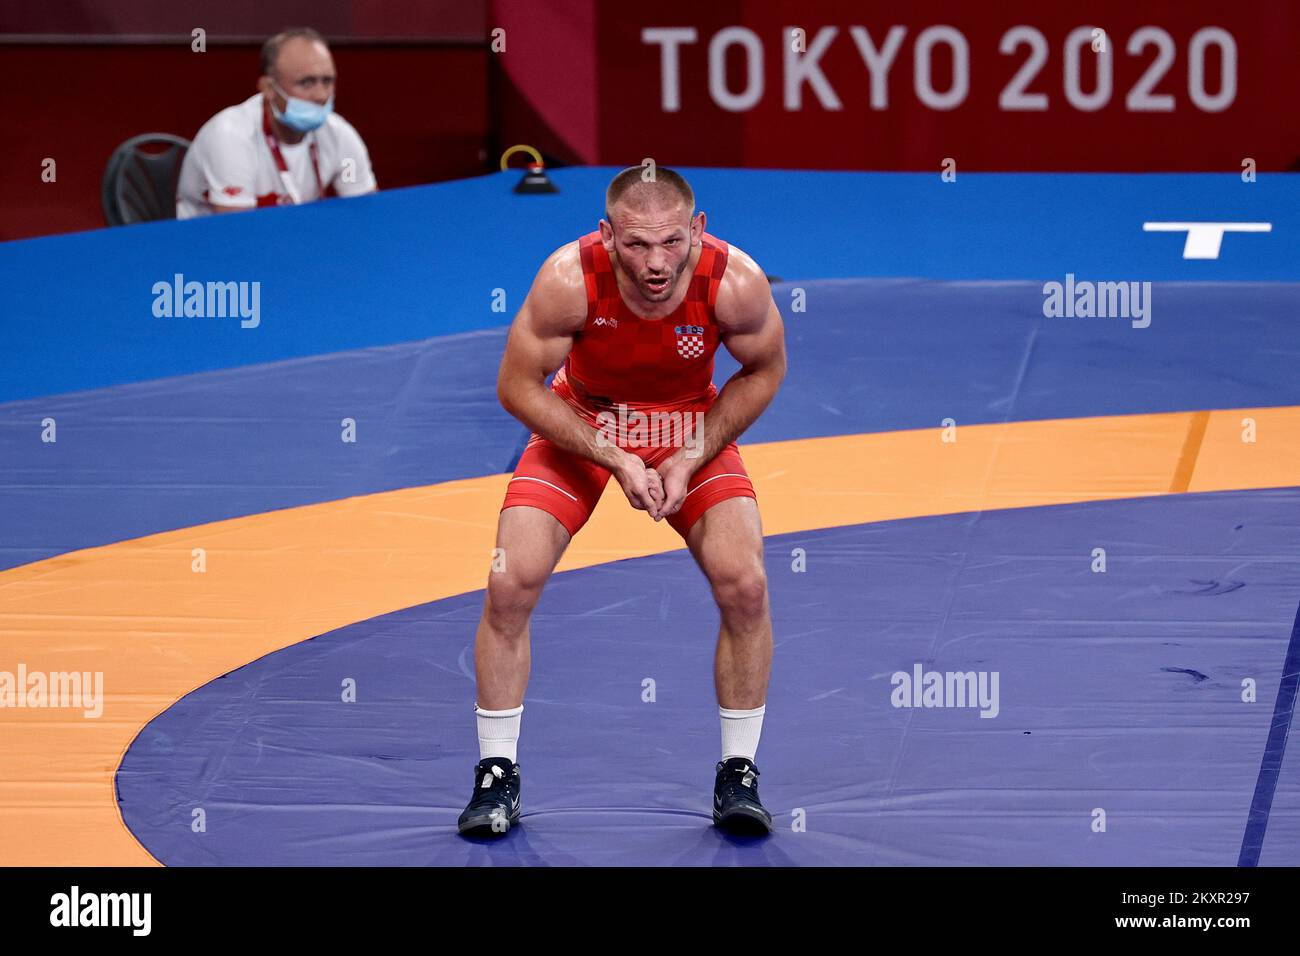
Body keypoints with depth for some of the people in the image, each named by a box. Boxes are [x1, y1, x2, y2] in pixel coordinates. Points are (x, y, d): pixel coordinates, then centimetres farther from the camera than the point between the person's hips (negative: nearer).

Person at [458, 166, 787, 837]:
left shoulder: (736, 283, -30)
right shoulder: (569, 279, -33)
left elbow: (765, 370, -8)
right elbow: (518, 386, -19)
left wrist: (691, 460, -16)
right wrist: (614, 459, -24)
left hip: (690, 425, 1)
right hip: (578, 423, 0)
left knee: (744, 584, -16)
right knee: (510, 583, -14)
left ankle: (739, 774, 3)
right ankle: (497, 776, 3)